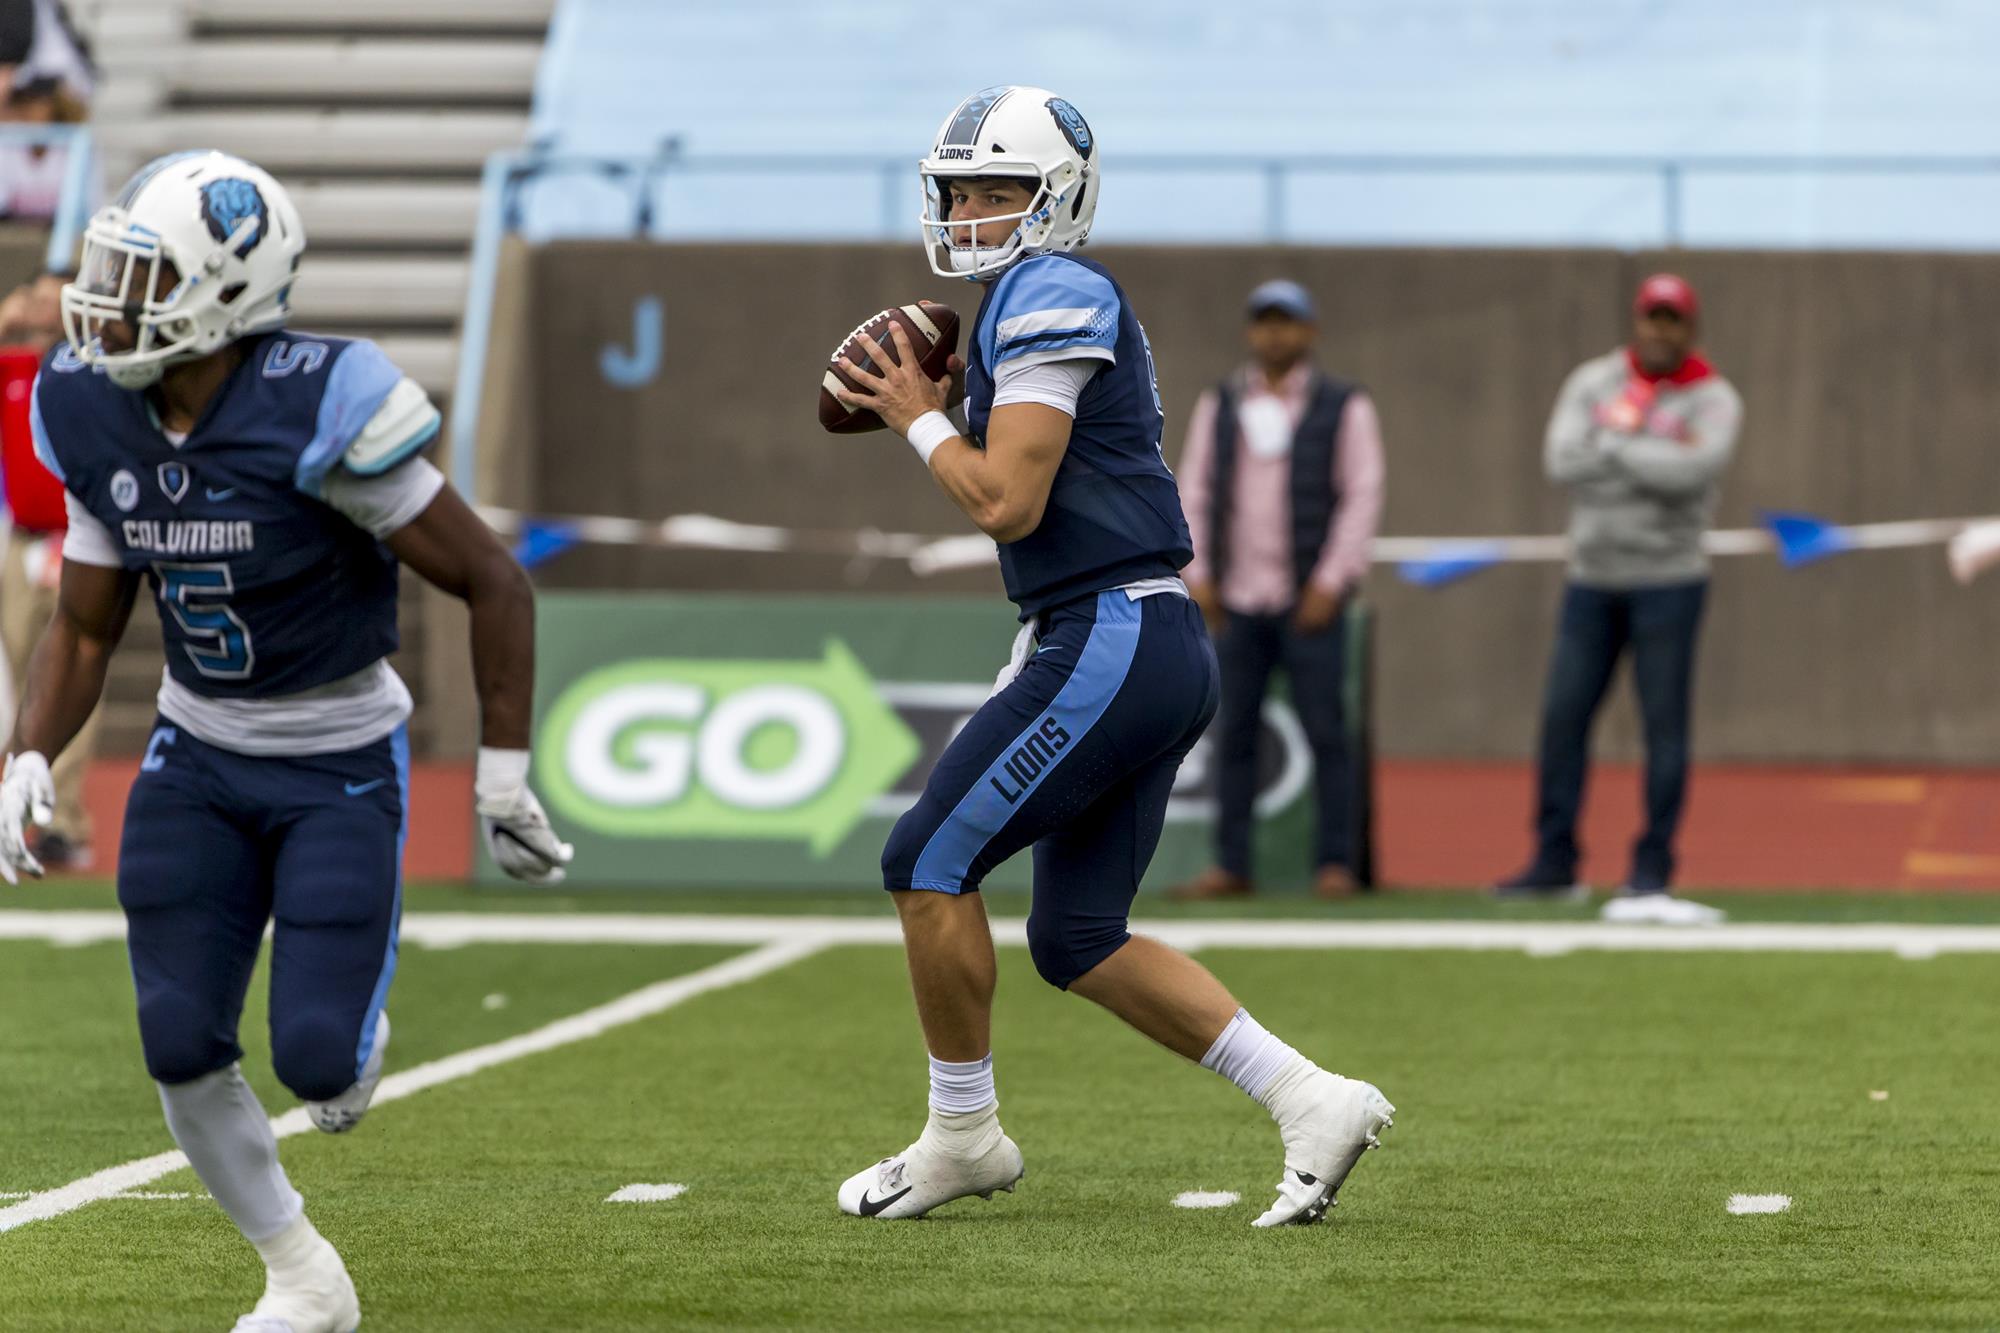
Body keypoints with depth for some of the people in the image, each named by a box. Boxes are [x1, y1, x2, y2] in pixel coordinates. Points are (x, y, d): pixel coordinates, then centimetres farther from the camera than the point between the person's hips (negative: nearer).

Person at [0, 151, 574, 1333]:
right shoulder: (99, 420, -7)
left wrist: (505, 776, -14)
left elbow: (496, 583, -17)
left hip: (342, 768, -5)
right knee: (181, 1048, -4)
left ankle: (361, 1031, 27)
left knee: (315, 1054, -13)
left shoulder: (316, 414, -25)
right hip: (199, 761, 5)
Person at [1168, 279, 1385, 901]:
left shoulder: (1344, 407, 3)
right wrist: (1198, 575, 2)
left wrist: (1331, 581, -10)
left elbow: (1362, 496, -2)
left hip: (1310, 599, -3)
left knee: (1325, 730, -5)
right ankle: (1231, 865, 6)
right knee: (1234, 733, 2)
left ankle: (1333, 862, -1)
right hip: (1237, 601, 3)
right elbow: (1194, 489, 13)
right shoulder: (1218, 405, 13)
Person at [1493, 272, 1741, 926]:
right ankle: (1555, 862, 13)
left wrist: (1614, 445, -12)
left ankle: (1652, 873, 1)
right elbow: (1563, 462, -8)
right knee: (1563, 714, 4)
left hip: (1667, 580, -4)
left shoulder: (1712, 399, -2)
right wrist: (1652, 460, -14)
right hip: (1592, 578, 4)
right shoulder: (1592, 382, 7)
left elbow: (1694, 470, -21)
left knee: (1665, 724, -5)